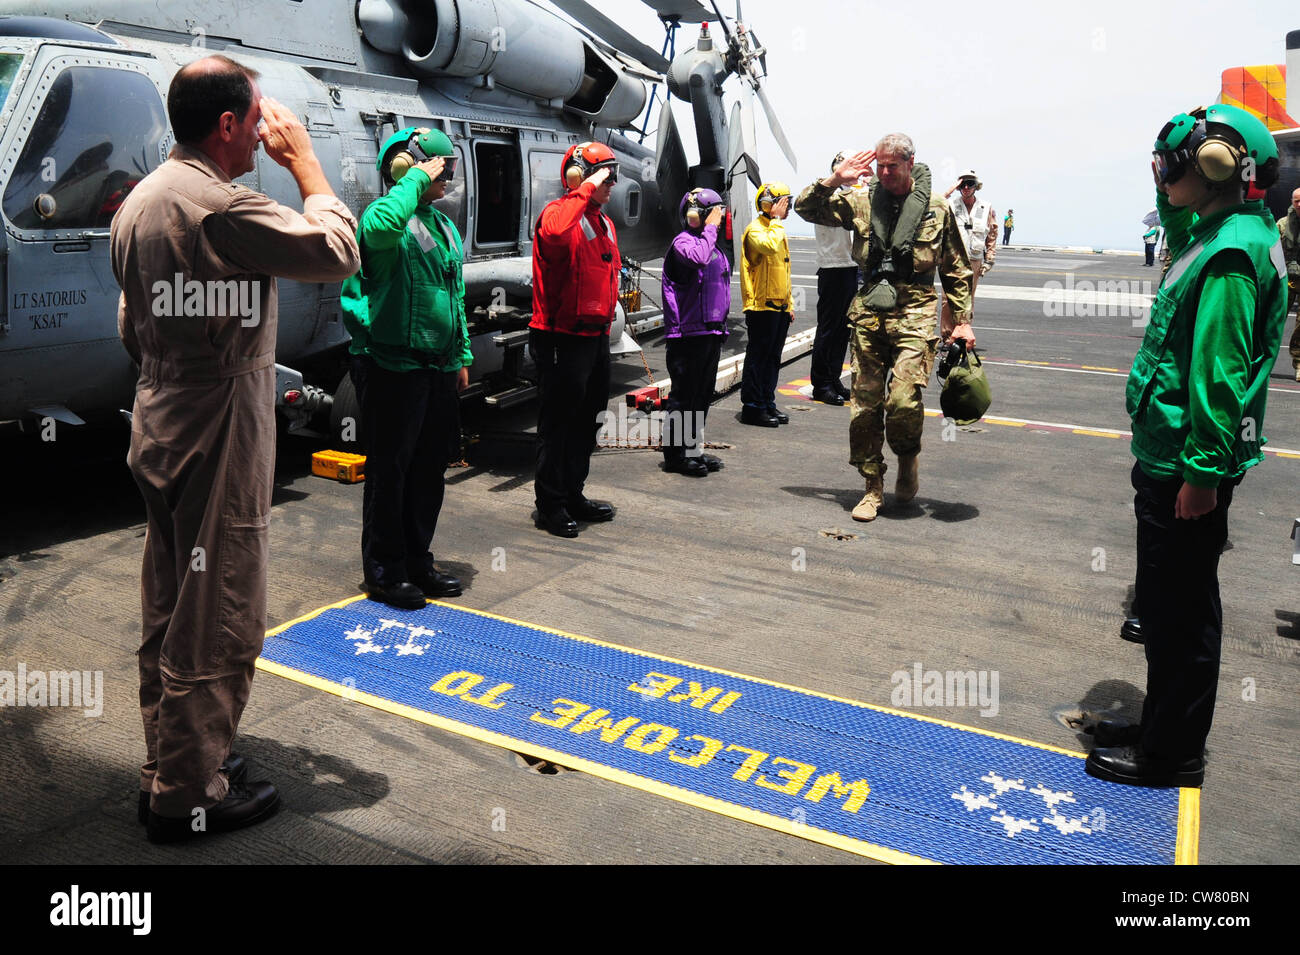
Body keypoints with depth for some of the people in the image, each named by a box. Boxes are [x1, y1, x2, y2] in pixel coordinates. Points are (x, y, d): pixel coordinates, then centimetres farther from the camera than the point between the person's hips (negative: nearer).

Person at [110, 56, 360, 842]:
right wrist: (303, 158, -4)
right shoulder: (219, 205, -20)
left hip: (162, 432, 10)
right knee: (217, 622, 1)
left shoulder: (141, 201, 12)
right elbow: (336, 250, -15)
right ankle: (189, 797, 14)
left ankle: (168, 767, 33)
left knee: (171, 613, 19)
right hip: (219, 442, -10)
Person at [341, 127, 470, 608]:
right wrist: (417, 178, -22)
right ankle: (384, 572, 14)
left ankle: (418, 560, 28)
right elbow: (382, 227, -37)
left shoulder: (444, 226, 16)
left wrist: (461, 357, 18)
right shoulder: (384, 214, -10)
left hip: (438, 368, 8)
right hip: (394, 366, -8)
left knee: (430, 468, 14)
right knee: (390, 469, 1)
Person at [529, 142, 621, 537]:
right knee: (558, 423, -1)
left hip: (596, 337, 9)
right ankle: (551, 505, 10)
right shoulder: (557, 212, -11)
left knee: (587, 420, 16)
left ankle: (573, 496, 29)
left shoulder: (604, 223, 17)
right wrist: (587, 189, -27)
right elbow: (554, 232, -37)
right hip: (563, 338, -9)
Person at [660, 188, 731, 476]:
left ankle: (694, 449, 24)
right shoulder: (683, 242, -10)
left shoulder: (712, 245, 19)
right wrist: (710, 227, -19)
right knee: (683, 395, -4)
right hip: (689, 333, -9)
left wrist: (720, 327, 24)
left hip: (711, 331, 9)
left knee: (703, 394, 14)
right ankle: (675, 454, 5)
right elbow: (698, 258, -34)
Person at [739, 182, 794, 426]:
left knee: (773, 357, 11)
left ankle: (767, 402, 18)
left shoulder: (776, 229, 20)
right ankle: (752, 406, -1)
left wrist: (788, 304, 22)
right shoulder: (756, 229, -9)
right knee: (758, 356, -5)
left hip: (779, 306, 9)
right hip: (761, 305, -9)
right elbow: (769, 246, -32)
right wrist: (776, 219, -18)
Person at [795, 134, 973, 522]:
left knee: (903, 401, -16)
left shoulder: (935, 207, 5)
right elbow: (806, 208, 12)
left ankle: (907, 460, 16)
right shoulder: (861, 202, 8)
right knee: (865, 403, 3)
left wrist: (962, 321, 5)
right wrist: (835, 180, -2)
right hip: (869, 311, 3)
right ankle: (873, 486, 16)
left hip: (914, 314, -2)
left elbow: (957, 270, 10)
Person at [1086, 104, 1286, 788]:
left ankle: (1170, 755, 15)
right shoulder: (1225, 232, 11)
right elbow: (1182, 241, 38)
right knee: (1172, 603, 19)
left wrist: (1205, 472, -24)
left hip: (1186, 467, -10)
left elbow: (1220, 372, -24)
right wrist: (1172, 198, 24)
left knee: (1179, 610, 1)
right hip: (1174, 456, 10)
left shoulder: (1230, 254, -19)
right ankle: (1164, 732, 33)